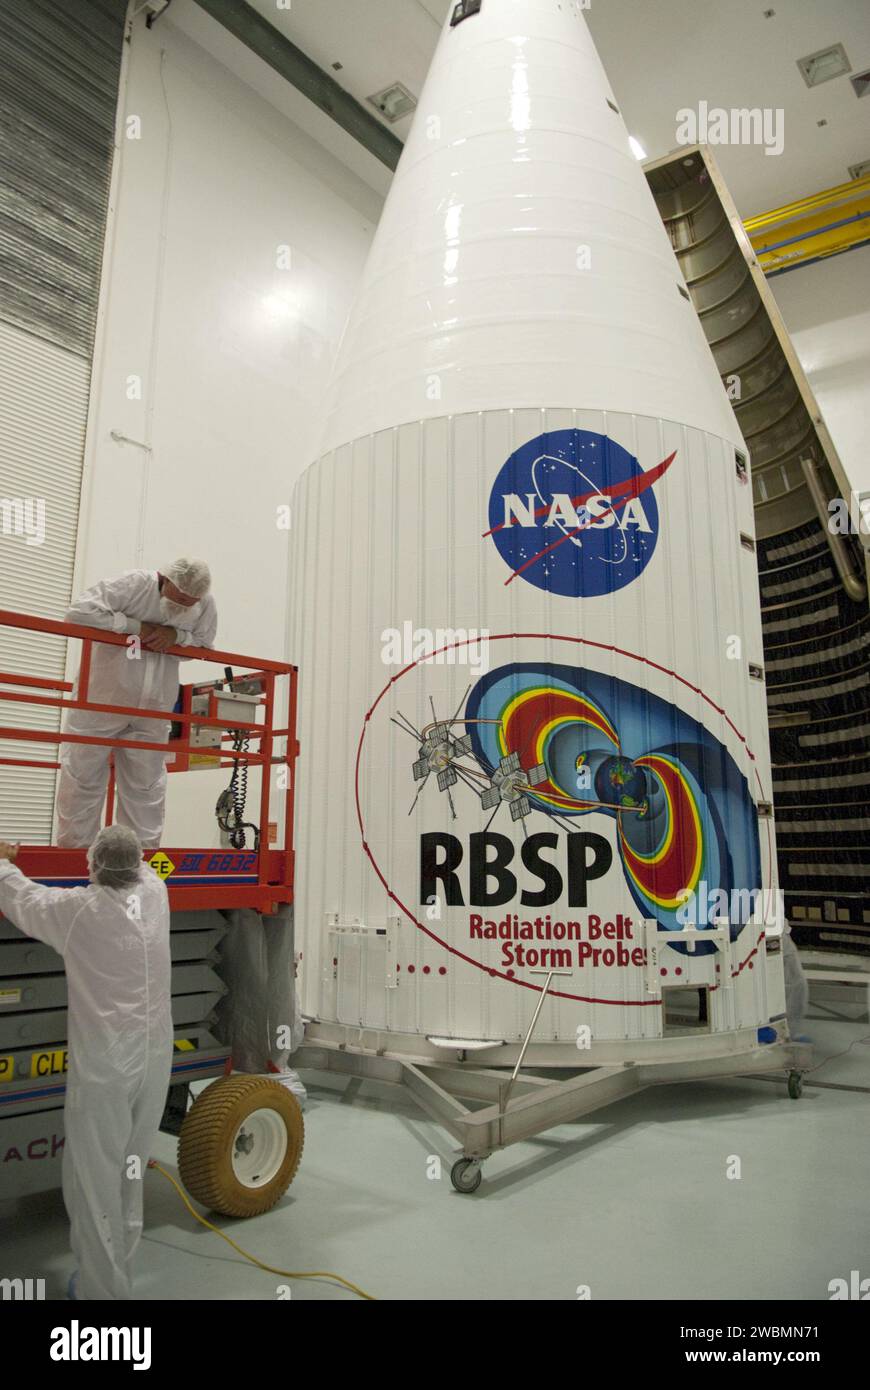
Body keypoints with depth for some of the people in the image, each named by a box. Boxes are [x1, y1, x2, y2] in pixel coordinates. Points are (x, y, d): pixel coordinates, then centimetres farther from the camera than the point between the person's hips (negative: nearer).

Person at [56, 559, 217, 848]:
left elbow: (204, 646, 3)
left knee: (145, 786, 10)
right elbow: (78, 612, -26)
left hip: (153, 709, 3)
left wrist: (177, 635, -18)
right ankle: (73, 849, 20)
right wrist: (137, 626, -25)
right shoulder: (134, 584, -20)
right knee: (83, 778, 6)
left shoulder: (205, 605, -9)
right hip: (102, 700, -3)